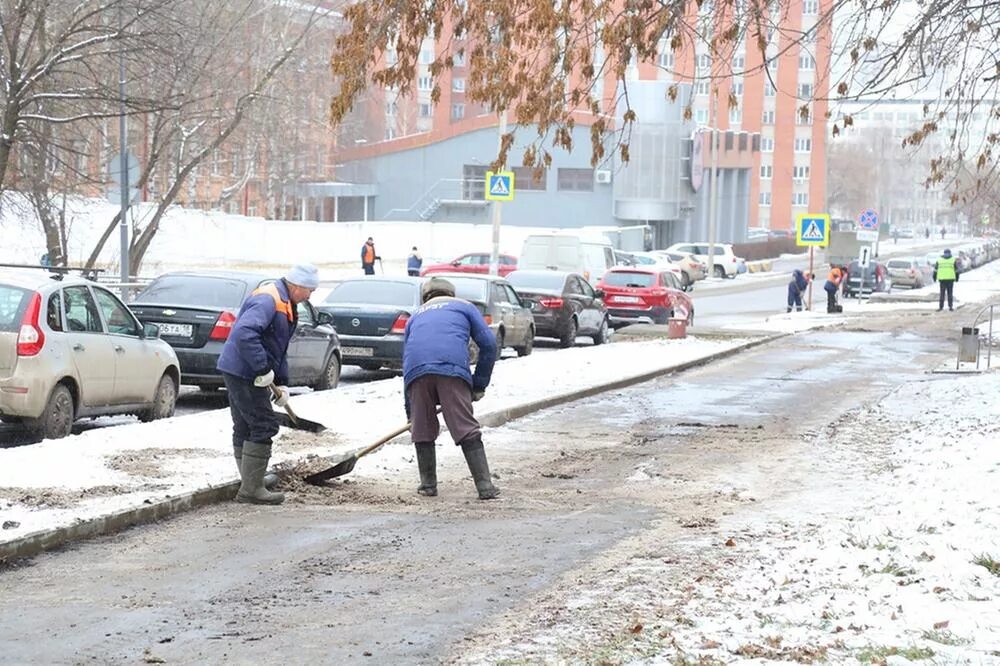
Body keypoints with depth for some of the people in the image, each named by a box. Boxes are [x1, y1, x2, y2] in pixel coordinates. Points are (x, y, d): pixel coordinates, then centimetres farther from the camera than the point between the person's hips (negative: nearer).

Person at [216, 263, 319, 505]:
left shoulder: (285, 305, 16)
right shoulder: (267, 300, -19)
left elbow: (279, 349, 24)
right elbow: (244, 333, -32)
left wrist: (281, 383, 16)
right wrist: (263, 370, -28)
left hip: (240, 373, 11)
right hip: (244, 372, -11)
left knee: (245, 428, 15)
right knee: (263, 426, -10)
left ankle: (250, 486, 22)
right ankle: (251, 489, -8)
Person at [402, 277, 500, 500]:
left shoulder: (416, 317, 36)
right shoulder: (464, 307, 29)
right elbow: (488, 344, 16)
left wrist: (410, 414, 36)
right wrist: (479, 385, 22)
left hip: (416, 371, 2)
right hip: (453, 368, -2)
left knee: (422, 431, 16)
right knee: (467, 431, -1)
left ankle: (428, 485, 19)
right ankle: (485, 486, -4)